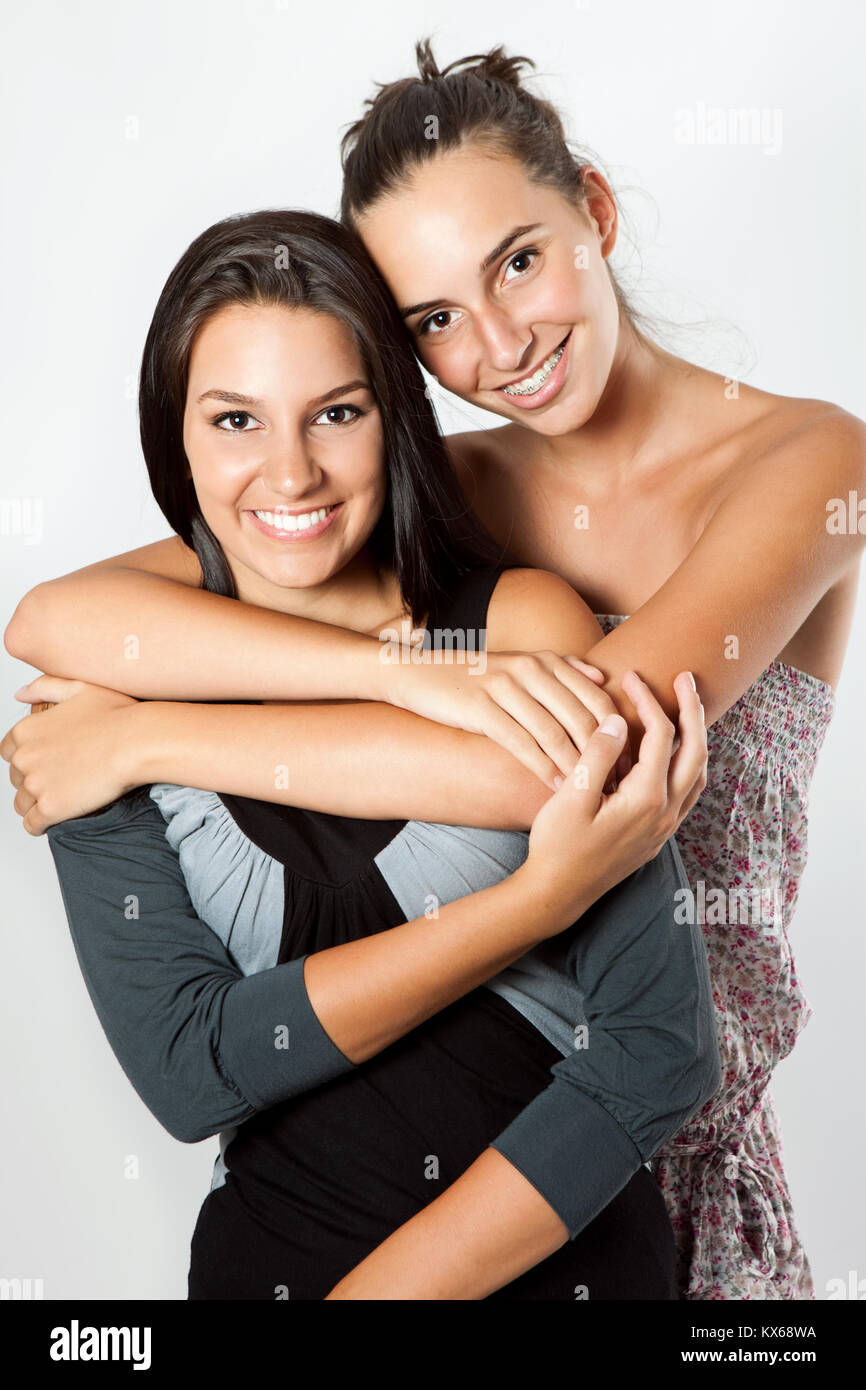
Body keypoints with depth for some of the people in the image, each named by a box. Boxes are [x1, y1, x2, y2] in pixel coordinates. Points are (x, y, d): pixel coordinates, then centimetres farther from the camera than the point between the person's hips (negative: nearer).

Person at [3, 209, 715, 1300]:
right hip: (274, 1254, 1)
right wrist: (542, 896, -22)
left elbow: (664, 1044, -13)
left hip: (566, 1248, 0)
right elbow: (185, 1073, -14)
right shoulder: (102, 707, -6)